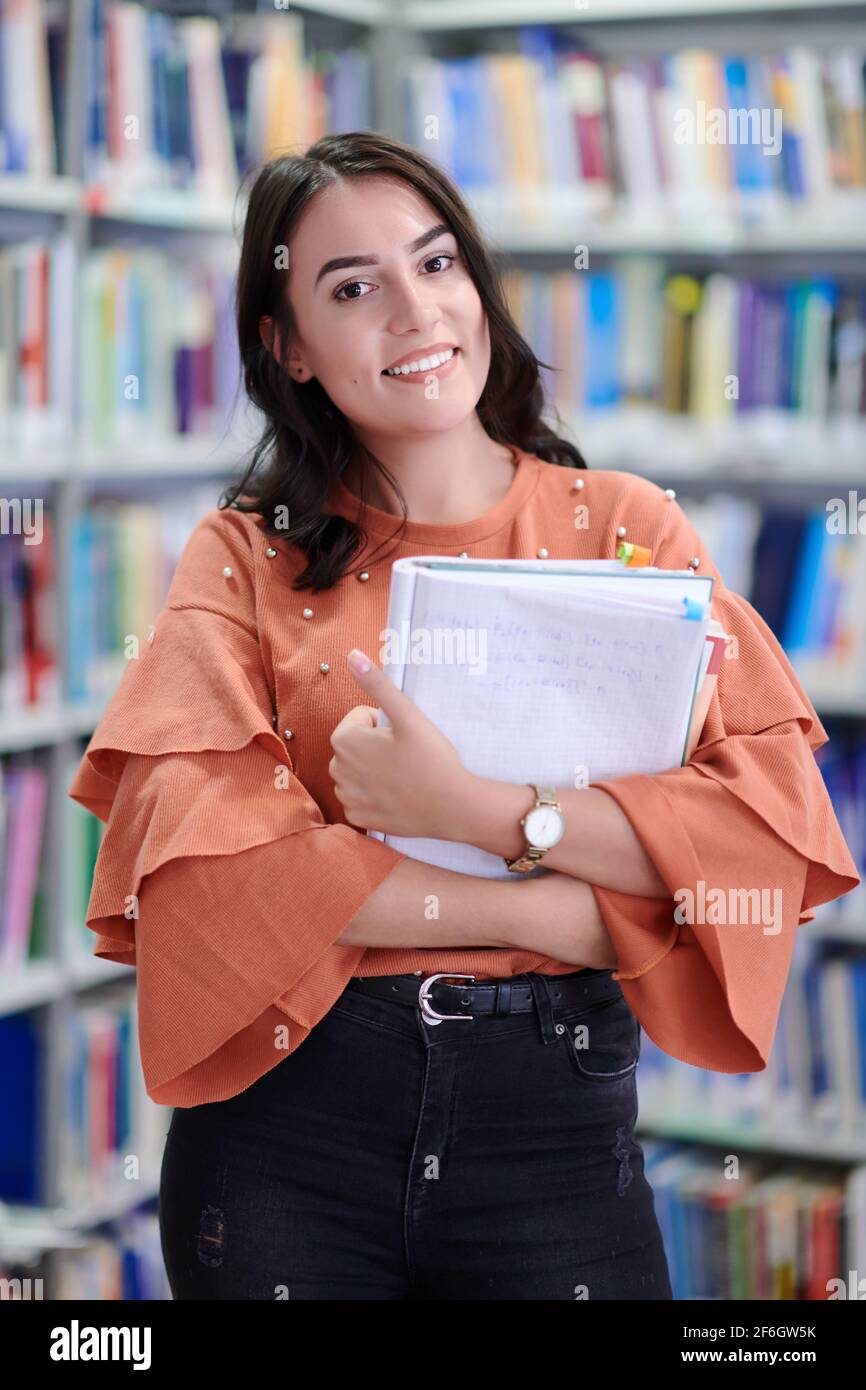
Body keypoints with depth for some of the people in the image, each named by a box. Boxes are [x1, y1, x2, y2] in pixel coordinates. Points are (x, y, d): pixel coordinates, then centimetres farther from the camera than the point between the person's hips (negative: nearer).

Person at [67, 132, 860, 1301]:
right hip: (287, 1125, 0)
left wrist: (477, 806, -20)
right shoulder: (248, 558, 2)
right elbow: (191, 843, -14)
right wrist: (564, 912, -16)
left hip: (556, 1118, 0)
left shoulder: (624, 526, 2)